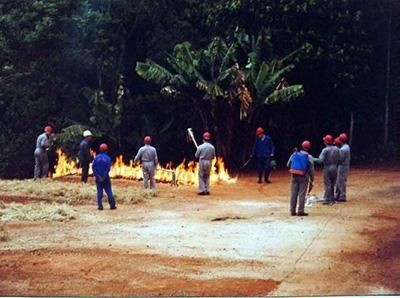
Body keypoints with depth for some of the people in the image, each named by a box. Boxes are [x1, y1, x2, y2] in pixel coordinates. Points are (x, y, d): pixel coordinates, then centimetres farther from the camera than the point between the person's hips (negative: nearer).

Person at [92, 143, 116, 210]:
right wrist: (104, 176, -10)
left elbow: (93, 167, -5)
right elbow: (108, 168, -13)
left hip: (98, 178, 2)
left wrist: (96, 175, -6)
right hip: (106, 178, -2)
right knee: (108, 191, 5)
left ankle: (100, 206, 2)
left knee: (99, 192, 5)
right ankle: (112, 205, 6)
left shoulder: (96, 158, 0)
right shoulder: (107, 158, -7)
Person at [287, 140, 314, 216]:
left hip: (294, 176, 3)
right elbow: (311, 170, -3)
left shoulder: (294, 154, 4)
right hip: (304, 177, -3)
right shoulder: (309, 157, -4)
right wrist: (311, 179, 6)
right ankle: (300, 211, 0)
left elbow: (288, 165, 9)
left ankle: (292, 211, 12)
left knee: (293, 194, 9)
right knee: (302, 194, 1)